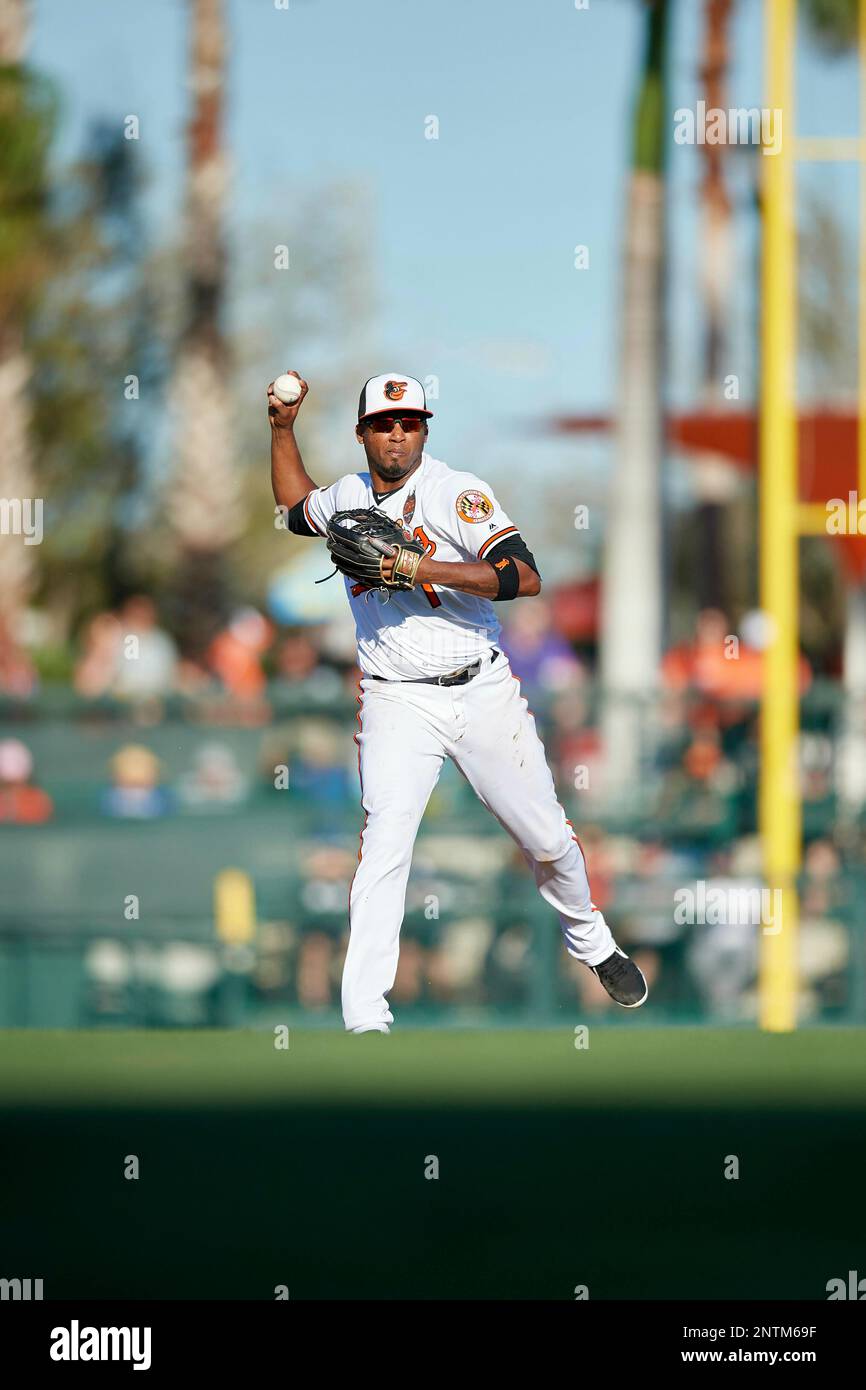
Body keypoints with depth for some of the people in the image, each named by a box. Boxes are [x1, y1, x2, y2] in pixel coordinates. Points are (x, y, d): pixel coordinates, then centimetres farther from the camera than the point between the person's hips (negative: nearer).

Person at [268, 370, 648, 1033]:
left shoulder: (455, 492, -9)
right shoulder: (349, 495, 8)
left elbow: (525, 576, -21)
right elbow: (297, 508, 33)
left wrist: (420, 566, -26)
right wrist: (283, 428, 21)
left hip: (482, 691, -1)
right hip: (398, 704, 2)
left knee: (546, 837, 9)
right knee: (384, 847, -18)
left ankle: (592, 942, 39)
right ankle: (365, 1018, -21)